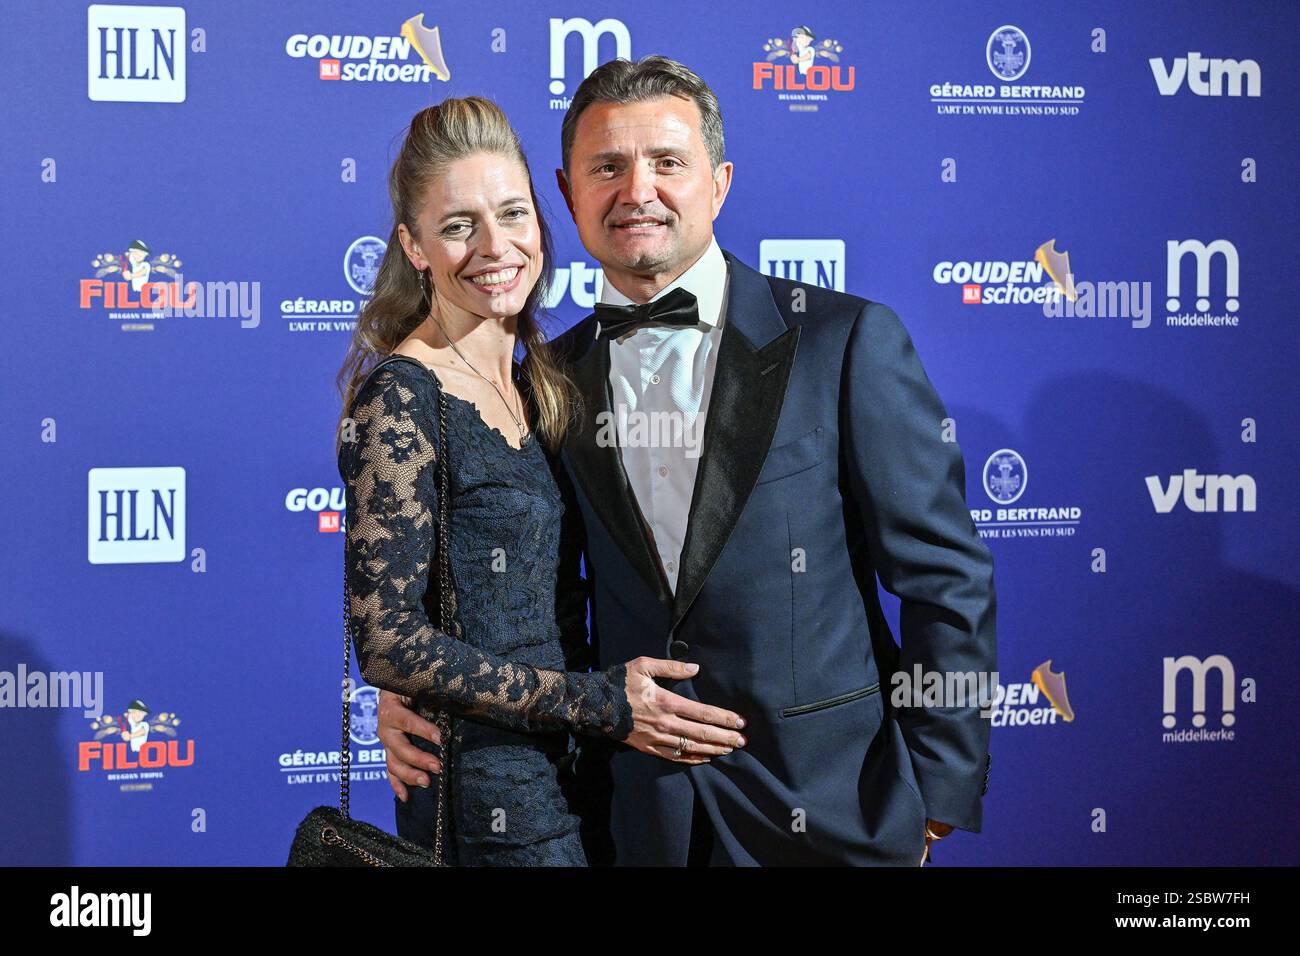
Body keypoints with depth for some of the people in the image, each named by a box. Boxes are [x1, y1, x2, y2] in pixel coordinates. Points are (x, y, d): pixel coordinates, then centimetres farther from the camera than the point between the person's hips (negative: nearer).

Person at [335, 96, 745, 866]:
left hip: (558, 771, 7)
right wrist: (601, 702, -19)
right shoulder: (399, 400, -16)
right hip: (487, 795, -7)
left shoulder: (535, 383, 8)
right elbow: (388, 644, -19)